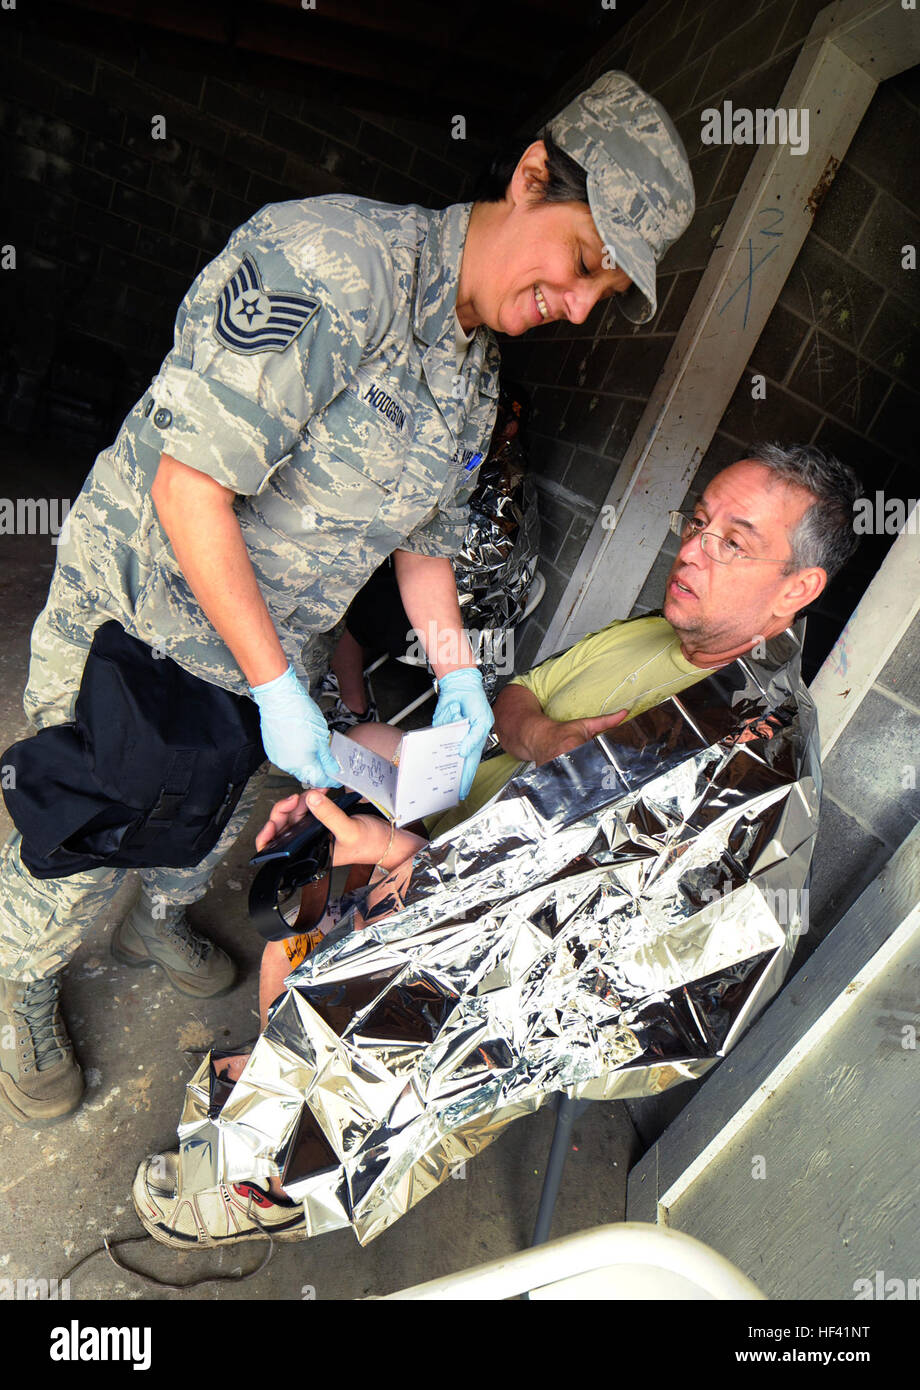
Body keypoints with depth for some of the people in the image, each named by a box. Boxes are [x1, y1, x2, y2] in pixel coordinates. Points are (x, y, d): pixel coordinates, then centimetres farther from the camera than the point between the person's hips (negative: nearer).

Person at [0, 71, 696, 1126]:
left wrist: (456, 666, -2)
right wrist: (277, 684, -26)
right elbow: (188, 483, -28)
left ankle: (156, 919, 59)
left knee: (217, 820, 25)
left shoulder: (477, 382, 2)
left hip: (263, 659, 7)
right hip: (134, 617, -6)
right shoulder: (329, 259, -24)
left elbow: (425, 533, 11)